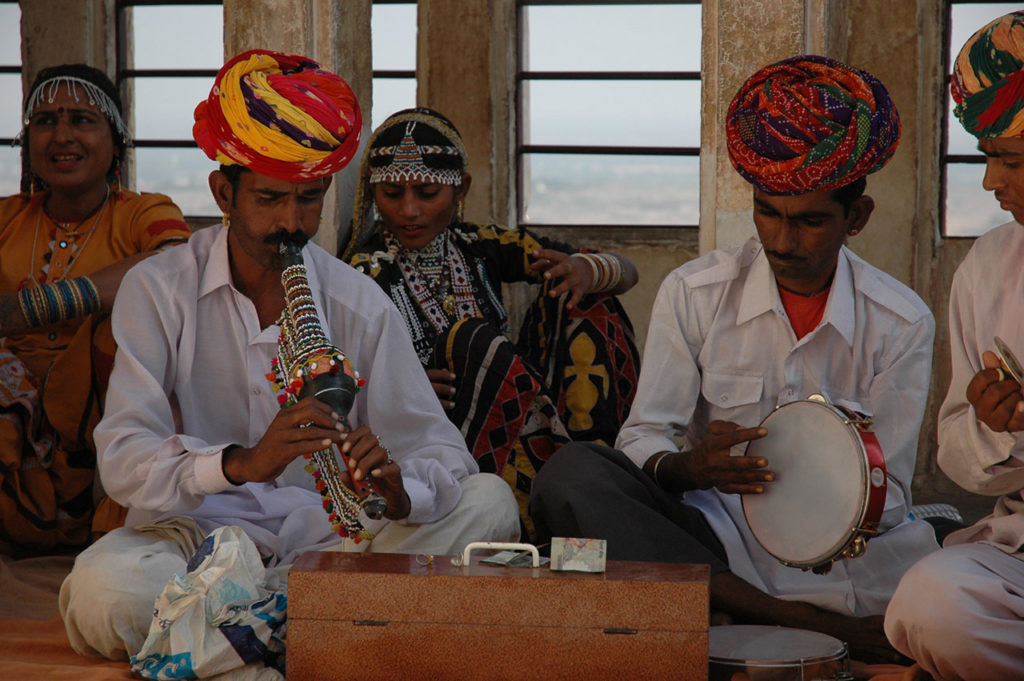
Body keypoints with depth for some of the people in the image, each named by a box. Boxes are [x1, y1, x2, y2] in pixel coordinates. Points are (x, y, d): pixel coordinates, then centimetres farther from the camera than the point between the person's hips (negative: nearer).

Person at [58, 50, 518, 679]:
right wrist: (241, 463, -34)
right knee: (104, 593, -35)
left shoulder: (362, 306, 3)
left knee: (488, 500, -18)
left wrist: (397, 488, -28)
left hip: (328, 535, 3)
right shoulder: (157, 292, -3)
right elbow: (123, 458, -15)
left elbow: (441, 453, -2)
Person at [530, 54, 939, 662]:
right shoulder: (694, 294, 4)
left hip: (843, 553, -3)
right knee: (571, 477, -29)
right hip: (715, 536, 3)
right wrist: (689, 467, -25)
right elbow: (642, 440, -1)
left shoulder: (902, 324, 2)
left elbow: (887, 498, 1)